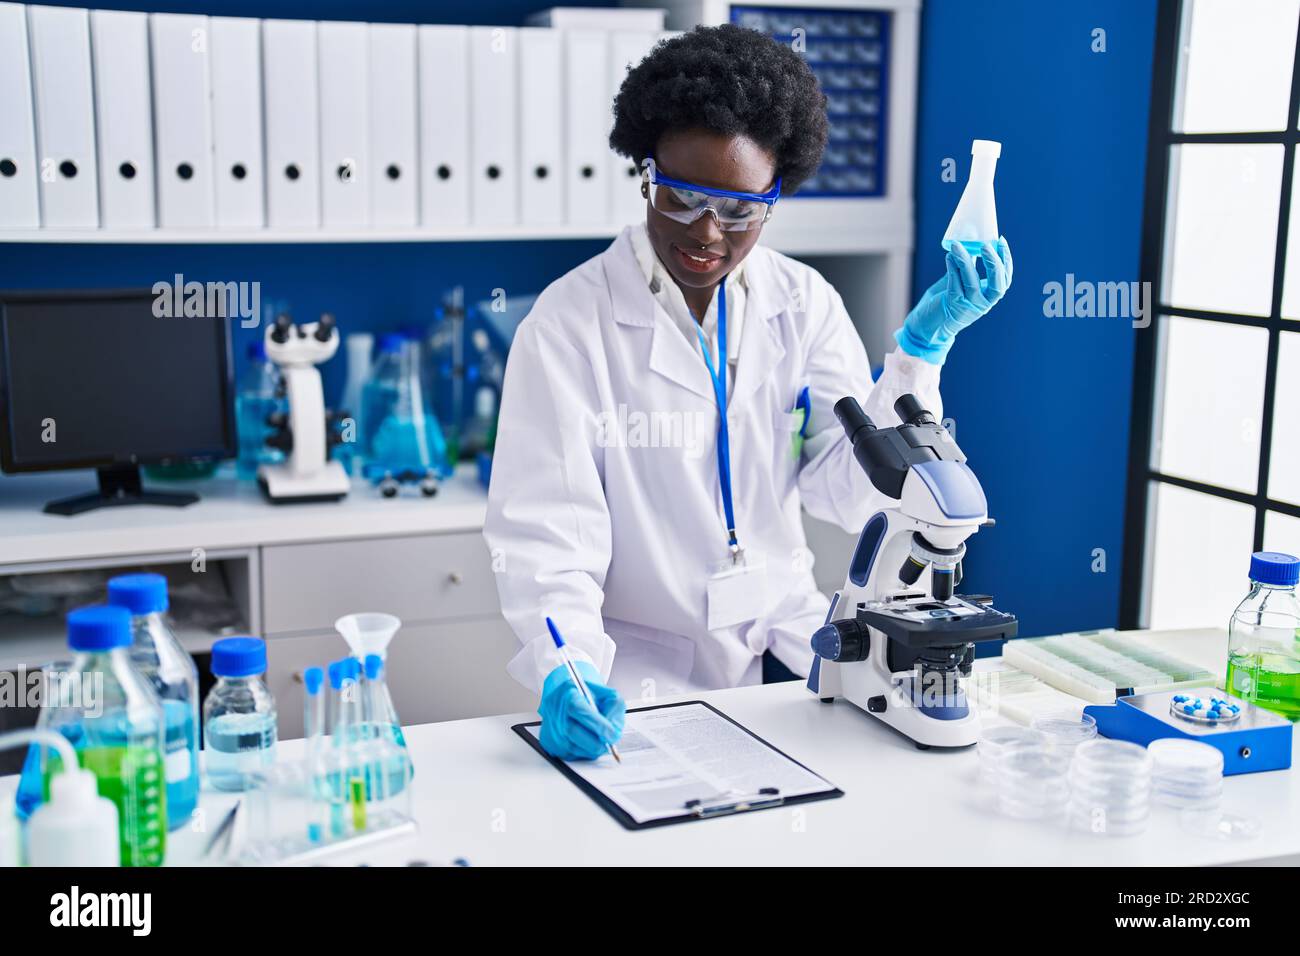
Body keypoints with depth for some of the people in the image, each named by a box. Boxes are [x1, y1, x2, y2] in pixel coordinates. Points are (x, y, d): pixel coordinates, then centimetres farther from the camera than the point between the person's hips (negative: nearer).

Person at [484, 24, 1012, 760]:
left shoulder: (805, 306, 2)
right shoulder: (572, 322, -9)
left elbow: (852, 492, -3)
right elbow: (546, 529, -14)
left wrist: (922, 347, -14)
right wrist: (566, 672, -31)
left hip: (785, 651, 3)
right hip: (640, 677, -3)